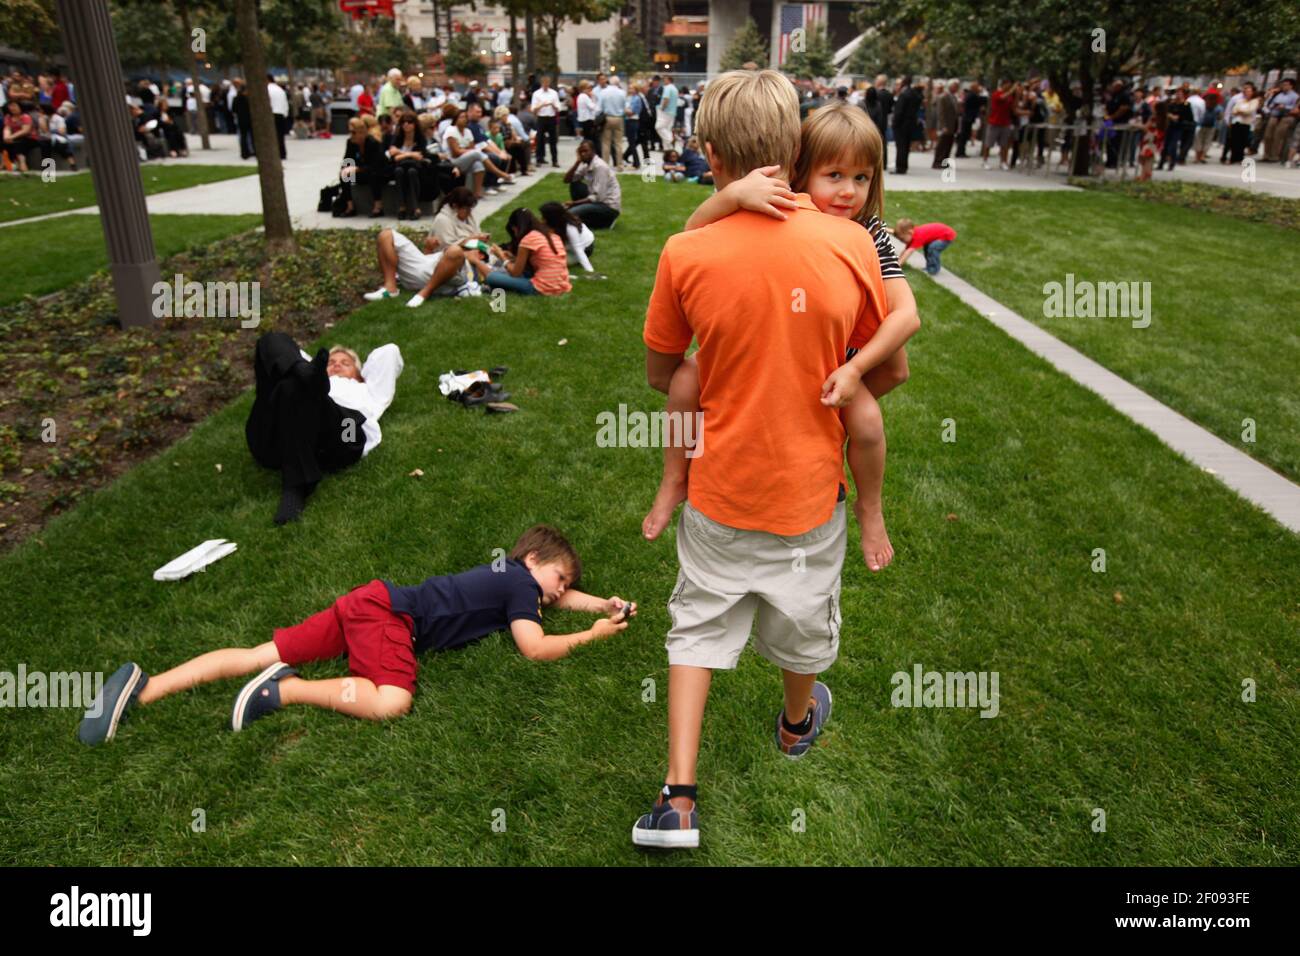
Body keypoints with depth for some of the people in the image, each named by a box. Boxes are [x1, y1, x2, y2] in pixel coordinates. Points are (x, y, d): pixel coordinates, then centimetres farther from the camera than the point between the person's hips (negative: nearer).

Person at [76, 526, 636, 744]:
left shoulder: (510, 572, 21)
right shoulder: (520, 580, -5)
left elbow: (557, 596, 39)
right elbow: (535, 648, -15)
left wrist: (604, 604, 25)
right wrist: (593, 635, -1)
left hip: (369, 602, 9)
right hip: (390, 614, -9)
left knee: (260, 654, 2)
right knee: (390, 702, -32)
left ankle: (143, 688, -4)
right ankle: (281, 691, -23)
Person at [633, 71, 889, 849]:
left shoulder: (686, 253, -15)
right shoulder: (851, 243, -13)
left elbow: (661, 373, -2)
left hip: (720, 483, 0)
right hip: (809, 484, 1)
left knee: (700, 626, 17)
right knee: (803, 617, 25)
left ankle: (679, 799, 17)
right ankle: (799, 723, 53)